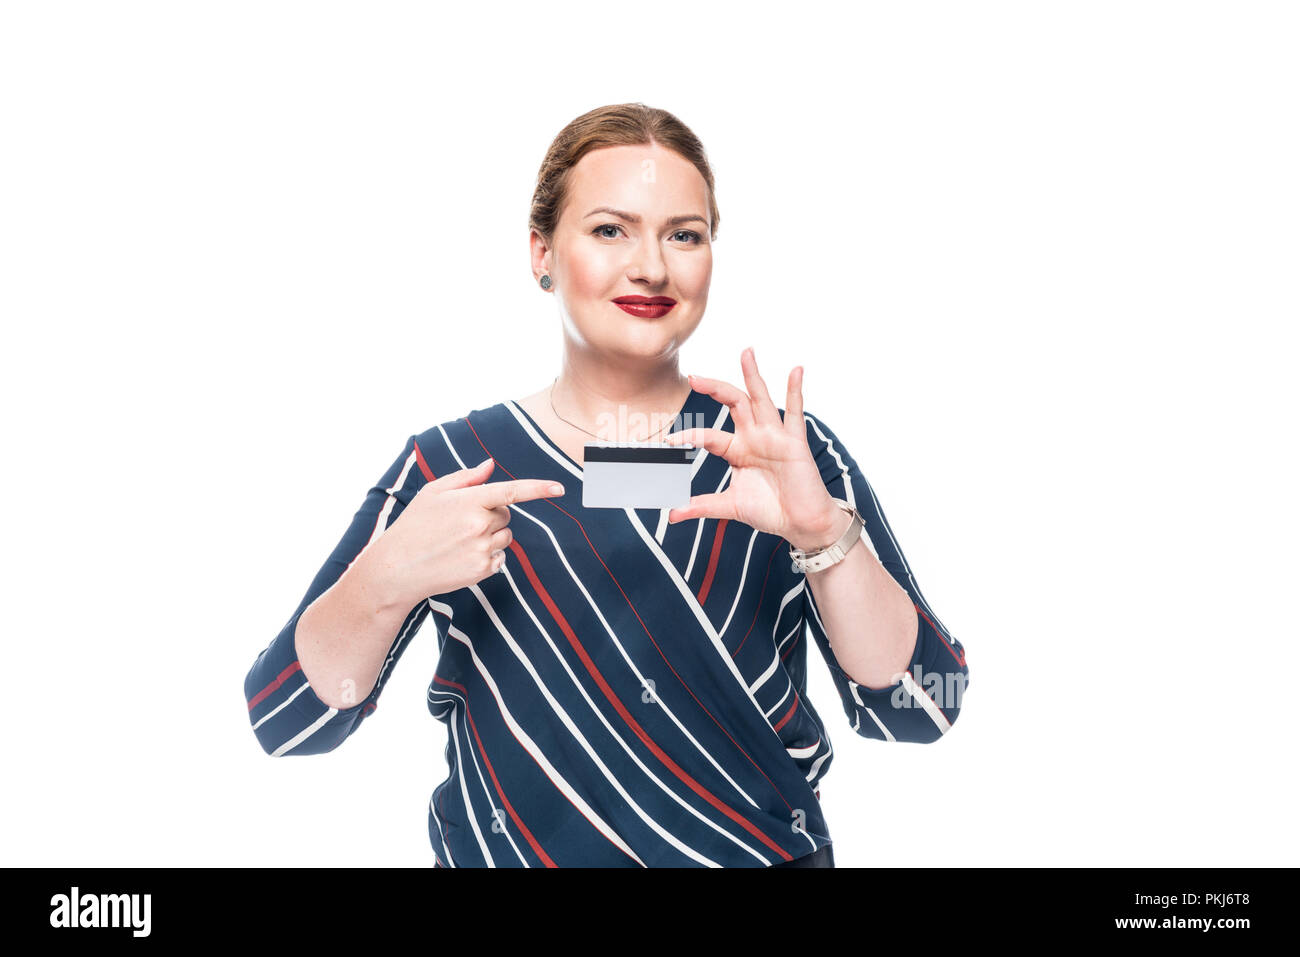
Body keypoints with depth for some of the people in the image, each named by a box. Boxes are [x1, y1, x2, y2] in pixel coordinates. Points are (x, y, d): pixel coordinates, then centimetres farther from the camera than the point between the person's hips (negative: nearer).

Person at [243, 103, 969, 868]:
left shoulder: (787, 452, 0)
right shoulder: (446, 466, 0)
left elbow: (920, 711, -7)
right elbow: (285, 725, -3)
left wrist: (824, 534, -23)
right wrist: (385, 580, -21)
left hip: (765, 850, 0)